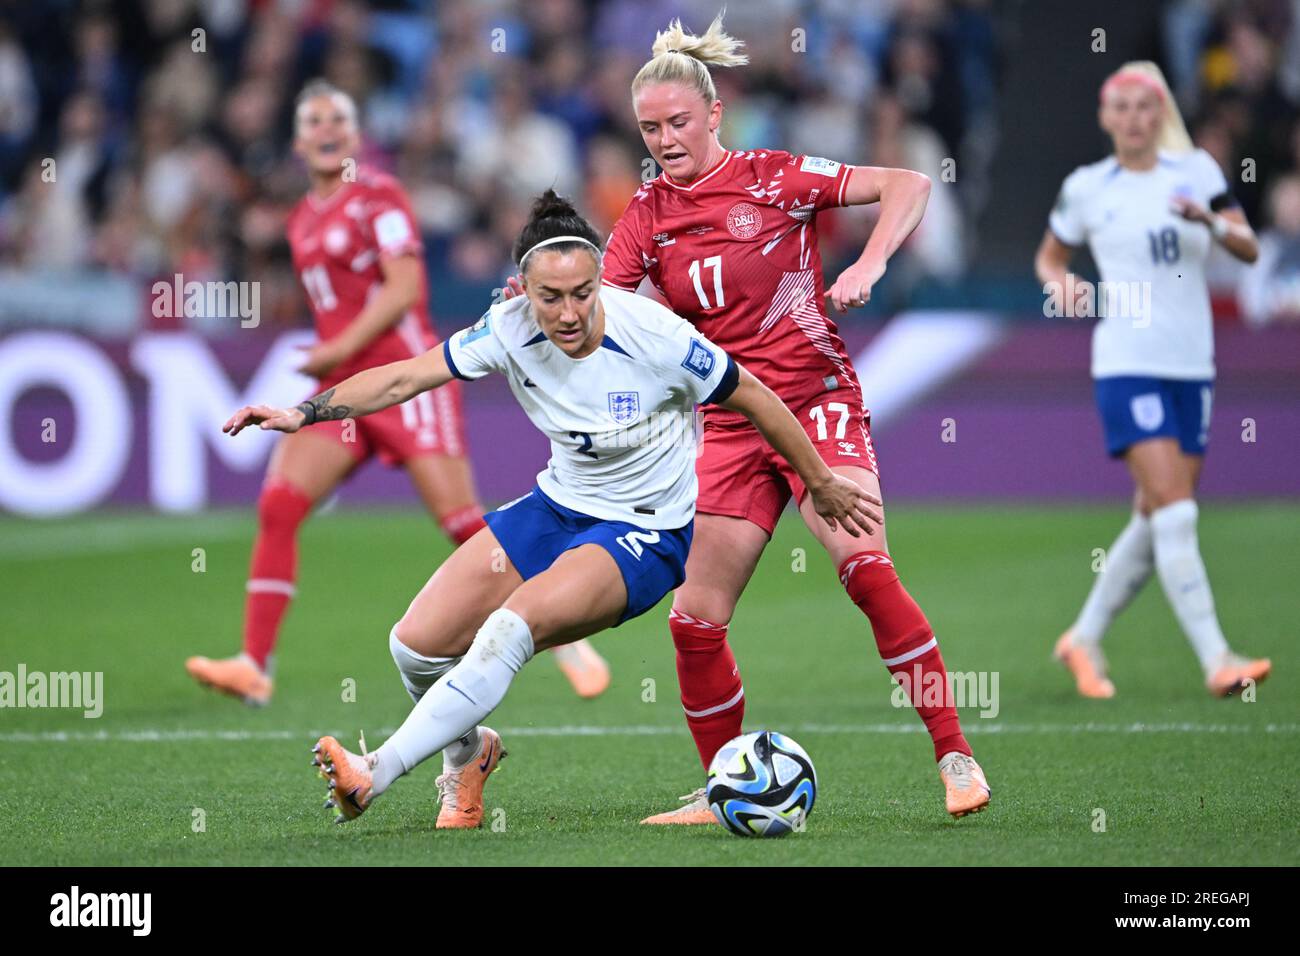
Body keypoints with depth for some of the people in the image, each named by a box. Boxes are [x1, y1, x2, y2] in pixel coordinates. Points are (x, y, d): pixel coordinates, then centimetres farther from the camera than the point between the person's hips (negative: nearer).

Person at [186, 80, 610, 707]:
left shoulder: (377, 197, -5)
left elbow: (403, 287, -15)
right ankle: (254, 666, -12)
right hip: (345, 386, 7)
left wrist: (342, 348, -19)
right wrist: (330, 359, 15)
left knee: (462, 520, -9)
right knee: (277, 507, -10)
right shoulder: (303, 221, 17)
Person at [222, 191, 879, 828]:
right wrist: (303, 413, -22)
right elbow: (403, 378, -10)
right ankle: (467, 752, 29)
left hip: (647, 535, -5)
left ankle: (375, 774, -28)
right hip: (559, 507, 6)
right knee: (417, 645, -4)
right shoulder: (511, 330, -14)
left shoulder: (654, 336, -24)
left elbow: (753, 399, -11)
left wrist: (821, 486, 0)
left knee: (512, 627, -31)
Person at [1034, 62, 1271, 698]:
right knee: (1174, 510, -16)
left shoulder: (1196, 170, 8)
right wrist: (1061, 284, -4)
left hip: (1192, 365, 4)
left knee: (1157, 521, 7)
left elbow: (1249, 249, 2)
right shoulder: (1086, 187, 4)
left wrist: (1211, 222, -18)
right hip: (1127, 365, -4)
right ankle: (1215, 660, -20)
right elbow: (1049, 256, 18)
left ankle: (1084, 640, 25)